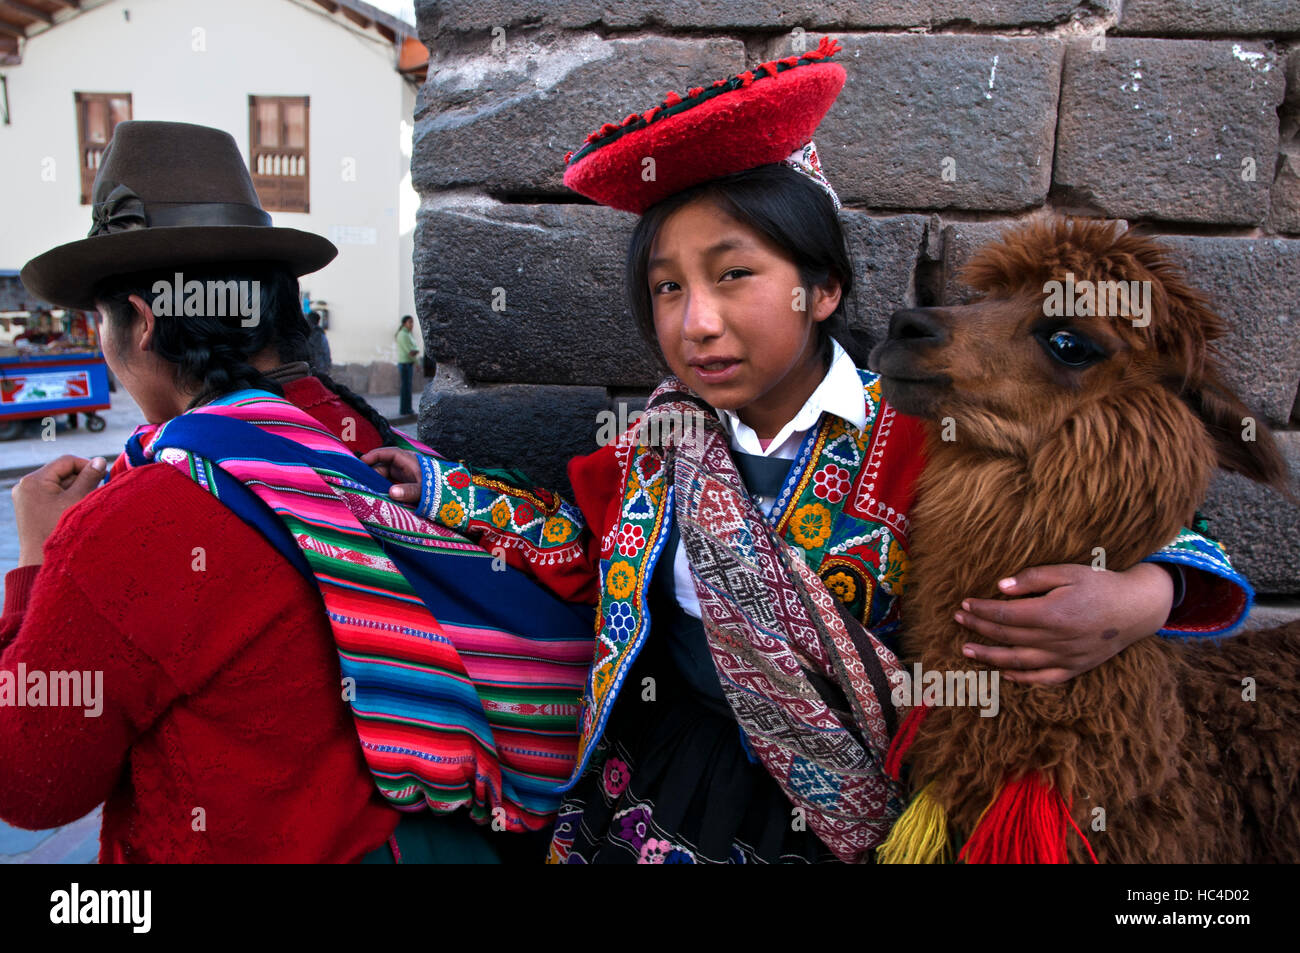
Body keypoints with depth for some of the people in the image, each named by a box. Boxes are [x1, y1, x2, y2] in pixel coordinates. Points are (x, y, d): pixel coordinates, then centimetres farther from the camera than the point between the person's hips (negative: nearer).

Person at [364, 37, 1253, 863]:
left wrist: (1140, 597, -34)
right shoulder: (664, 439, -6)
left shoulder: (916, 447, -19)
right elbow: (586, 551, 9)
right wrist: (446, 489, 10)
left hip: (823, 823, -2)